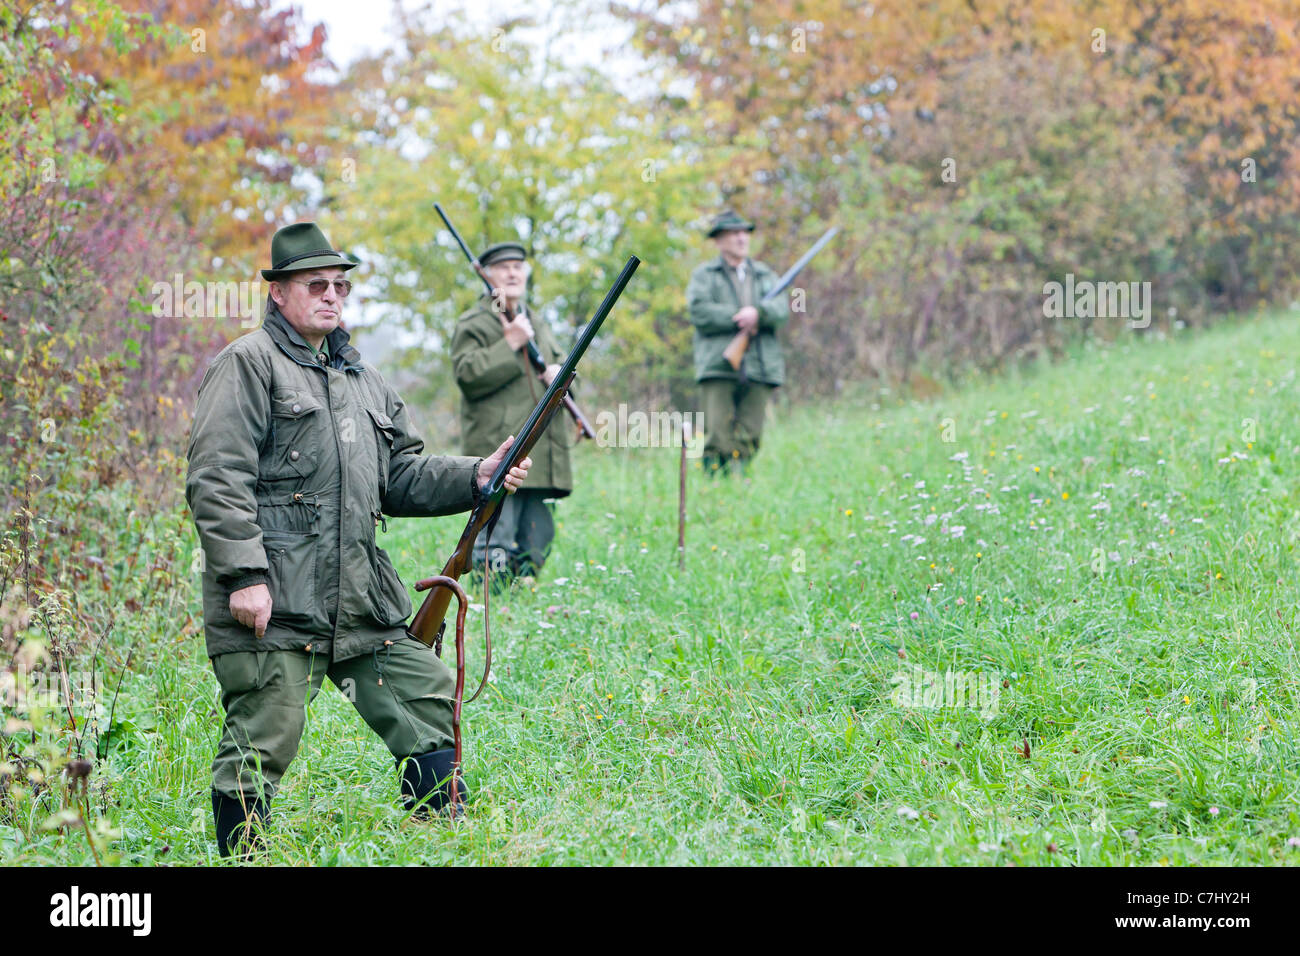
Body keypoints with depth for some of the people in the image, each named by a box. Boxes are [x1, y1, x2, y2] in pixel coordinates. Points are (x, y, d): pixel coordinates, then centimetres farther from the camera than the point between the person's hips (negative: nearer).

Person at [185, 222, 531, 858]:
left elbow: (401, 477, 23)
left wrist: (476, 477, 6)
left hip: (361, 600, 8)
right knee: (262, 741, -7)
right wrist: (245, 575, -20)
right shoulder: (248, 365, -3)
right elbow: (216, 479, -12)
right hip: (272, 600, -8)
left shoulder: (361, 378, 23)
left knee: (427, 700, 10)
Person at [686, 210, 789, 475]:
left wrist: (757, 312, -16)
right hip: (718, 366, -3)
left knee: (748, 441, -2)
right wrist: (739, 318, -7)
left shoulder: (765, 275, 22)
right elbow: (699, 312, -5)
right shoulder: (704, 275, 13)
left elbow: (782, 310, 5)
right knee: (717, 438, -12)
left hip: (758, 369, 3)